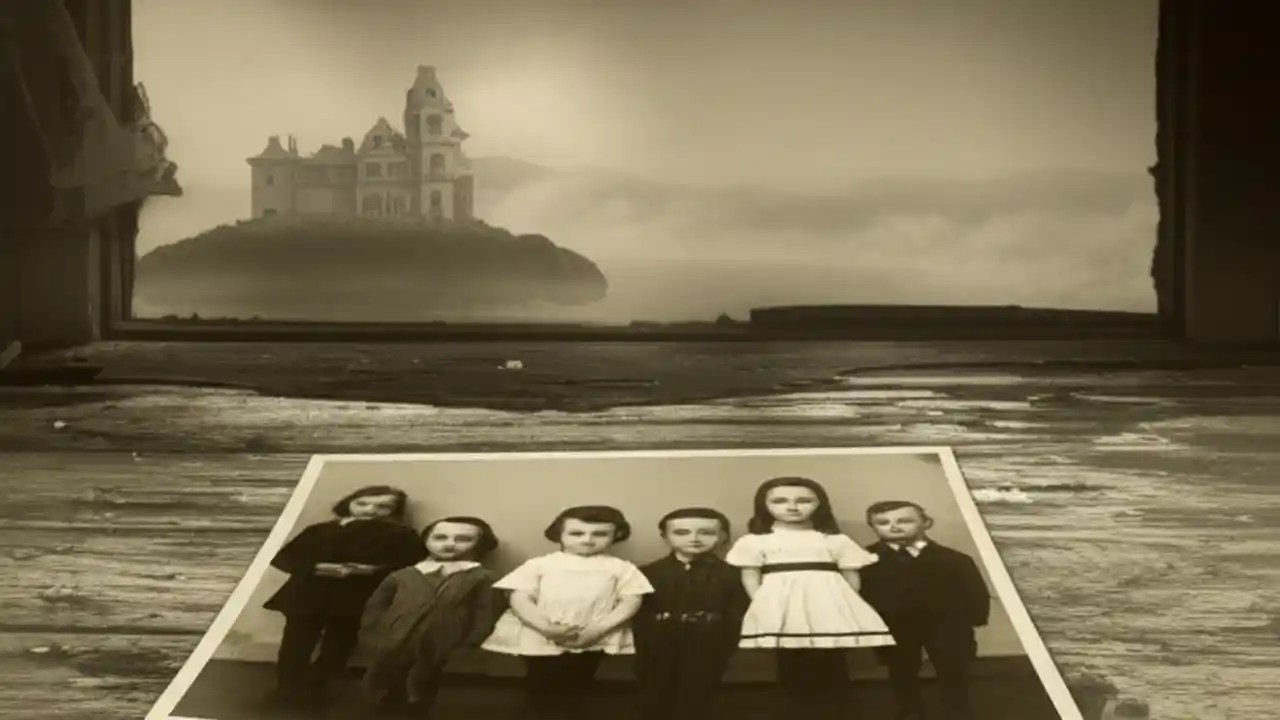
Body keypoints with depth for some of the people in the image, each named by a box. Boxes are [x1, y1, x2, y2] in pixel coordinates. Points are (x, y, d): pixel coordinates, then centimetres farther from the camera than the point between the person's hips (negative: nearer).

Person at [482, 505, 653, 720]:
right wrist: (546, 628, -19)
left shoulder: (621, 568, 6)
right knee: (541, 691, 2)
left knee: (574, 691, 4)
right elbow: (520, 599, -2)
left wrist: (598, 630, -15)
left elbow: (630, 602, -1)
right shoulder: (539, 564, 4)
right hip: (539, 639, 0)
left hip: (592, 643, 0)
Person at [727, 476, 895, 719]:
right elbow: (750, 576, 6)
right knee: (792, 666, -1)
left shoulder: (835, 541, 11)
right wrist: (759, 604, -7)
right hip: (781, 608, 0)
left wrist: (850, 605, 1)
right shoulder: (754, 541, 8)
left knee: (832, 663, -4)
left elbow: (850, 574, 11)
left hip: (828, 605, 1)